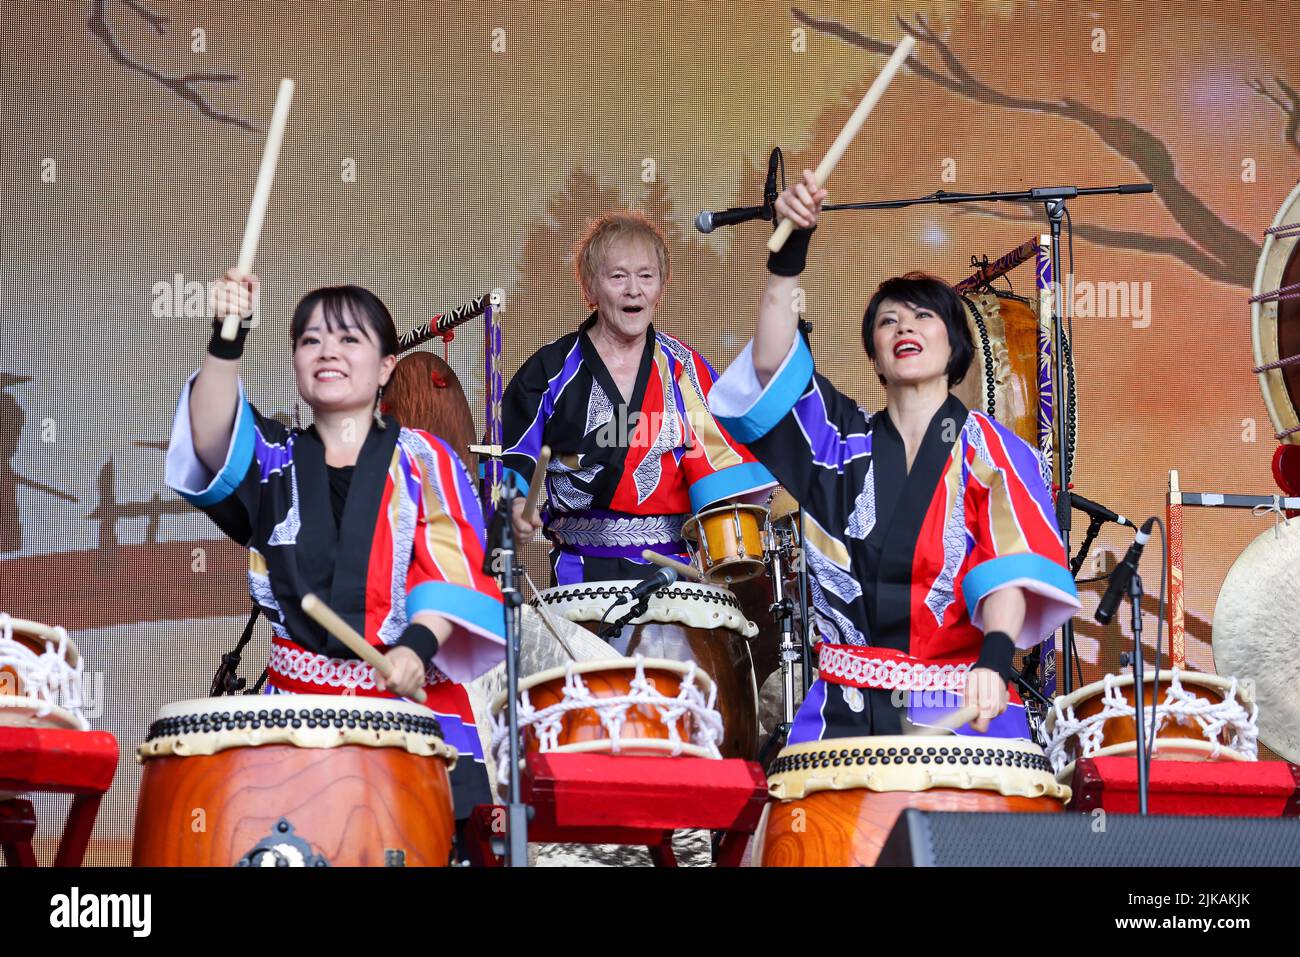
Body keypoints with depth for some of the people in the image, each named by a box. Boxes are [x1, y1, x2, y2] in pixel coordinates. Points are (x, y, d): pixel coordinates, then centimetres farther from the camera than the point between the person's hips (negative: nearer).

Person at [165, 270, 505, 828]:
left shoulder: (422, 460, 8)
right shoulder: (274, 458, 13)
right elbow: (211, 444, -9)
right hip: (296, 702, 2)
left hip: (416, 700, -1)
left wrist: (419, 643, -20)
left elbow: (455, 566, -2)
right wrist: (227, 342, -24)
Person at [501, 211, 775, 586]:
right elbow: (509, 458, 5)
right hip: (585, 571, -1)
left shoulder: (686, 368, 11)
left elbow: (720, 455, 11)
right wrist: (516, 506, -15)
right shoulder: (552, 371, 5)